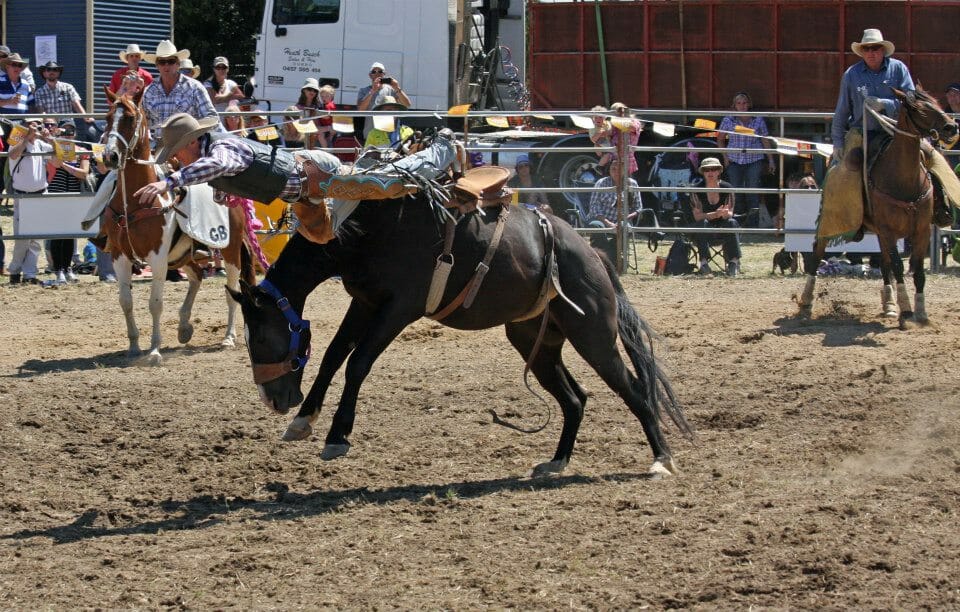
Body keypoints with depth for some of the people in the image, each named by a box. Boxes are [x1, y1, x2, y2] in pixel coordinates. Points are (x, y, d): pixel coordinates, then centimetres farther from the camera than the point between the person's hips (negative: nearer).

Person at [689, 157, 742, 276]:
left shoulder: (727, 188, -6)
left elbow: (730, 214, -12)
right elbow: (697, 216, -17)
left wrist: (725, 213, -38)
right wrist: (715, 214, -34)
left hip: (722, 226, 1)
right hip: (705, 230, -1)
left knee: (732, 222, -30)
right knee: (702, 223, -33)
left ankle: (734, 262, -35)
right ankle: (704, 261, -37)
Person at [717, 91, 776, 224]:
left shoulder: (758, 120, 4)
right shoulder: (728, 120, 4)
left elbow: (765, 141, 9)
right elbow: (720, 139, 14)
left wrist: (771, 160, 7)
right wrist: (725, 157, 4)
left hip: (754, 160, -1)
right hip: (734, 161, 1)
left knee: (753, 193, -3)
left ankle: (754, 224, 1)